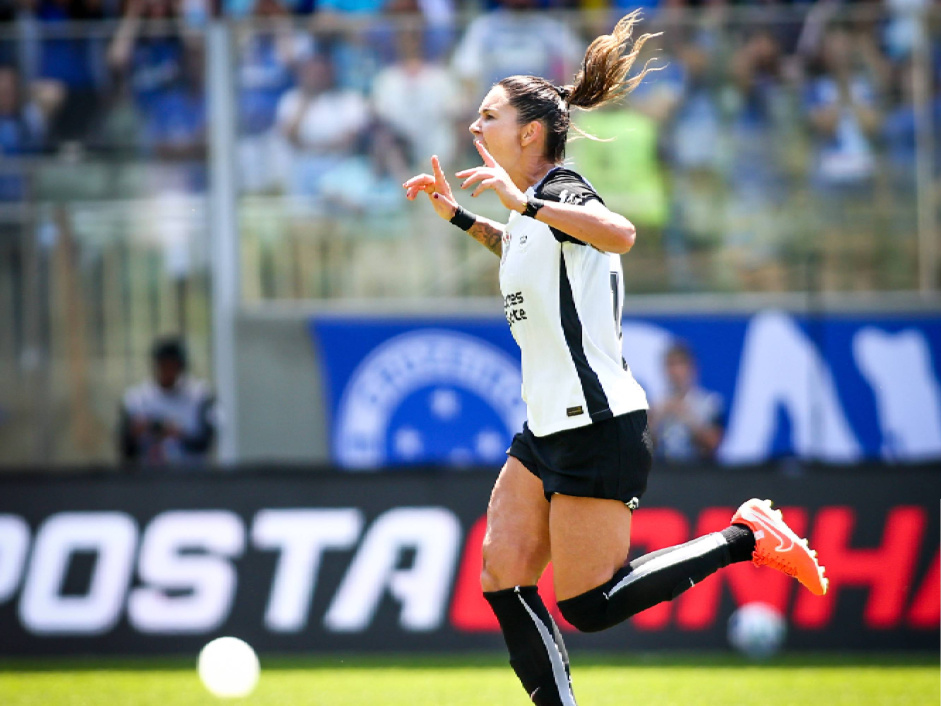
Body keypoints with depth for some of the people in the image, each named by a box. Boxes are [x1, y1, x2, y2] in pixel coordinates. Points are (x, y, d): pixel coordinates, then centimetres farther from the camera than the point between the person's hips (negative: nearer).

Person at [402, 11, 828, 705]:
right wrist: (460, 215, 29)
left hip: (597, 430, -9)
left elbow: (621, 233, -38)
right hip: (547, 429, 9)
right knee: (502, 581, 0)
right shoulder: (535, 207, 14)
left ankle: (745, 537, 5)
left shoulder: (562, 192, -14)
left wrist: (524, 201, -43)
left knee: (588, 607, -7)